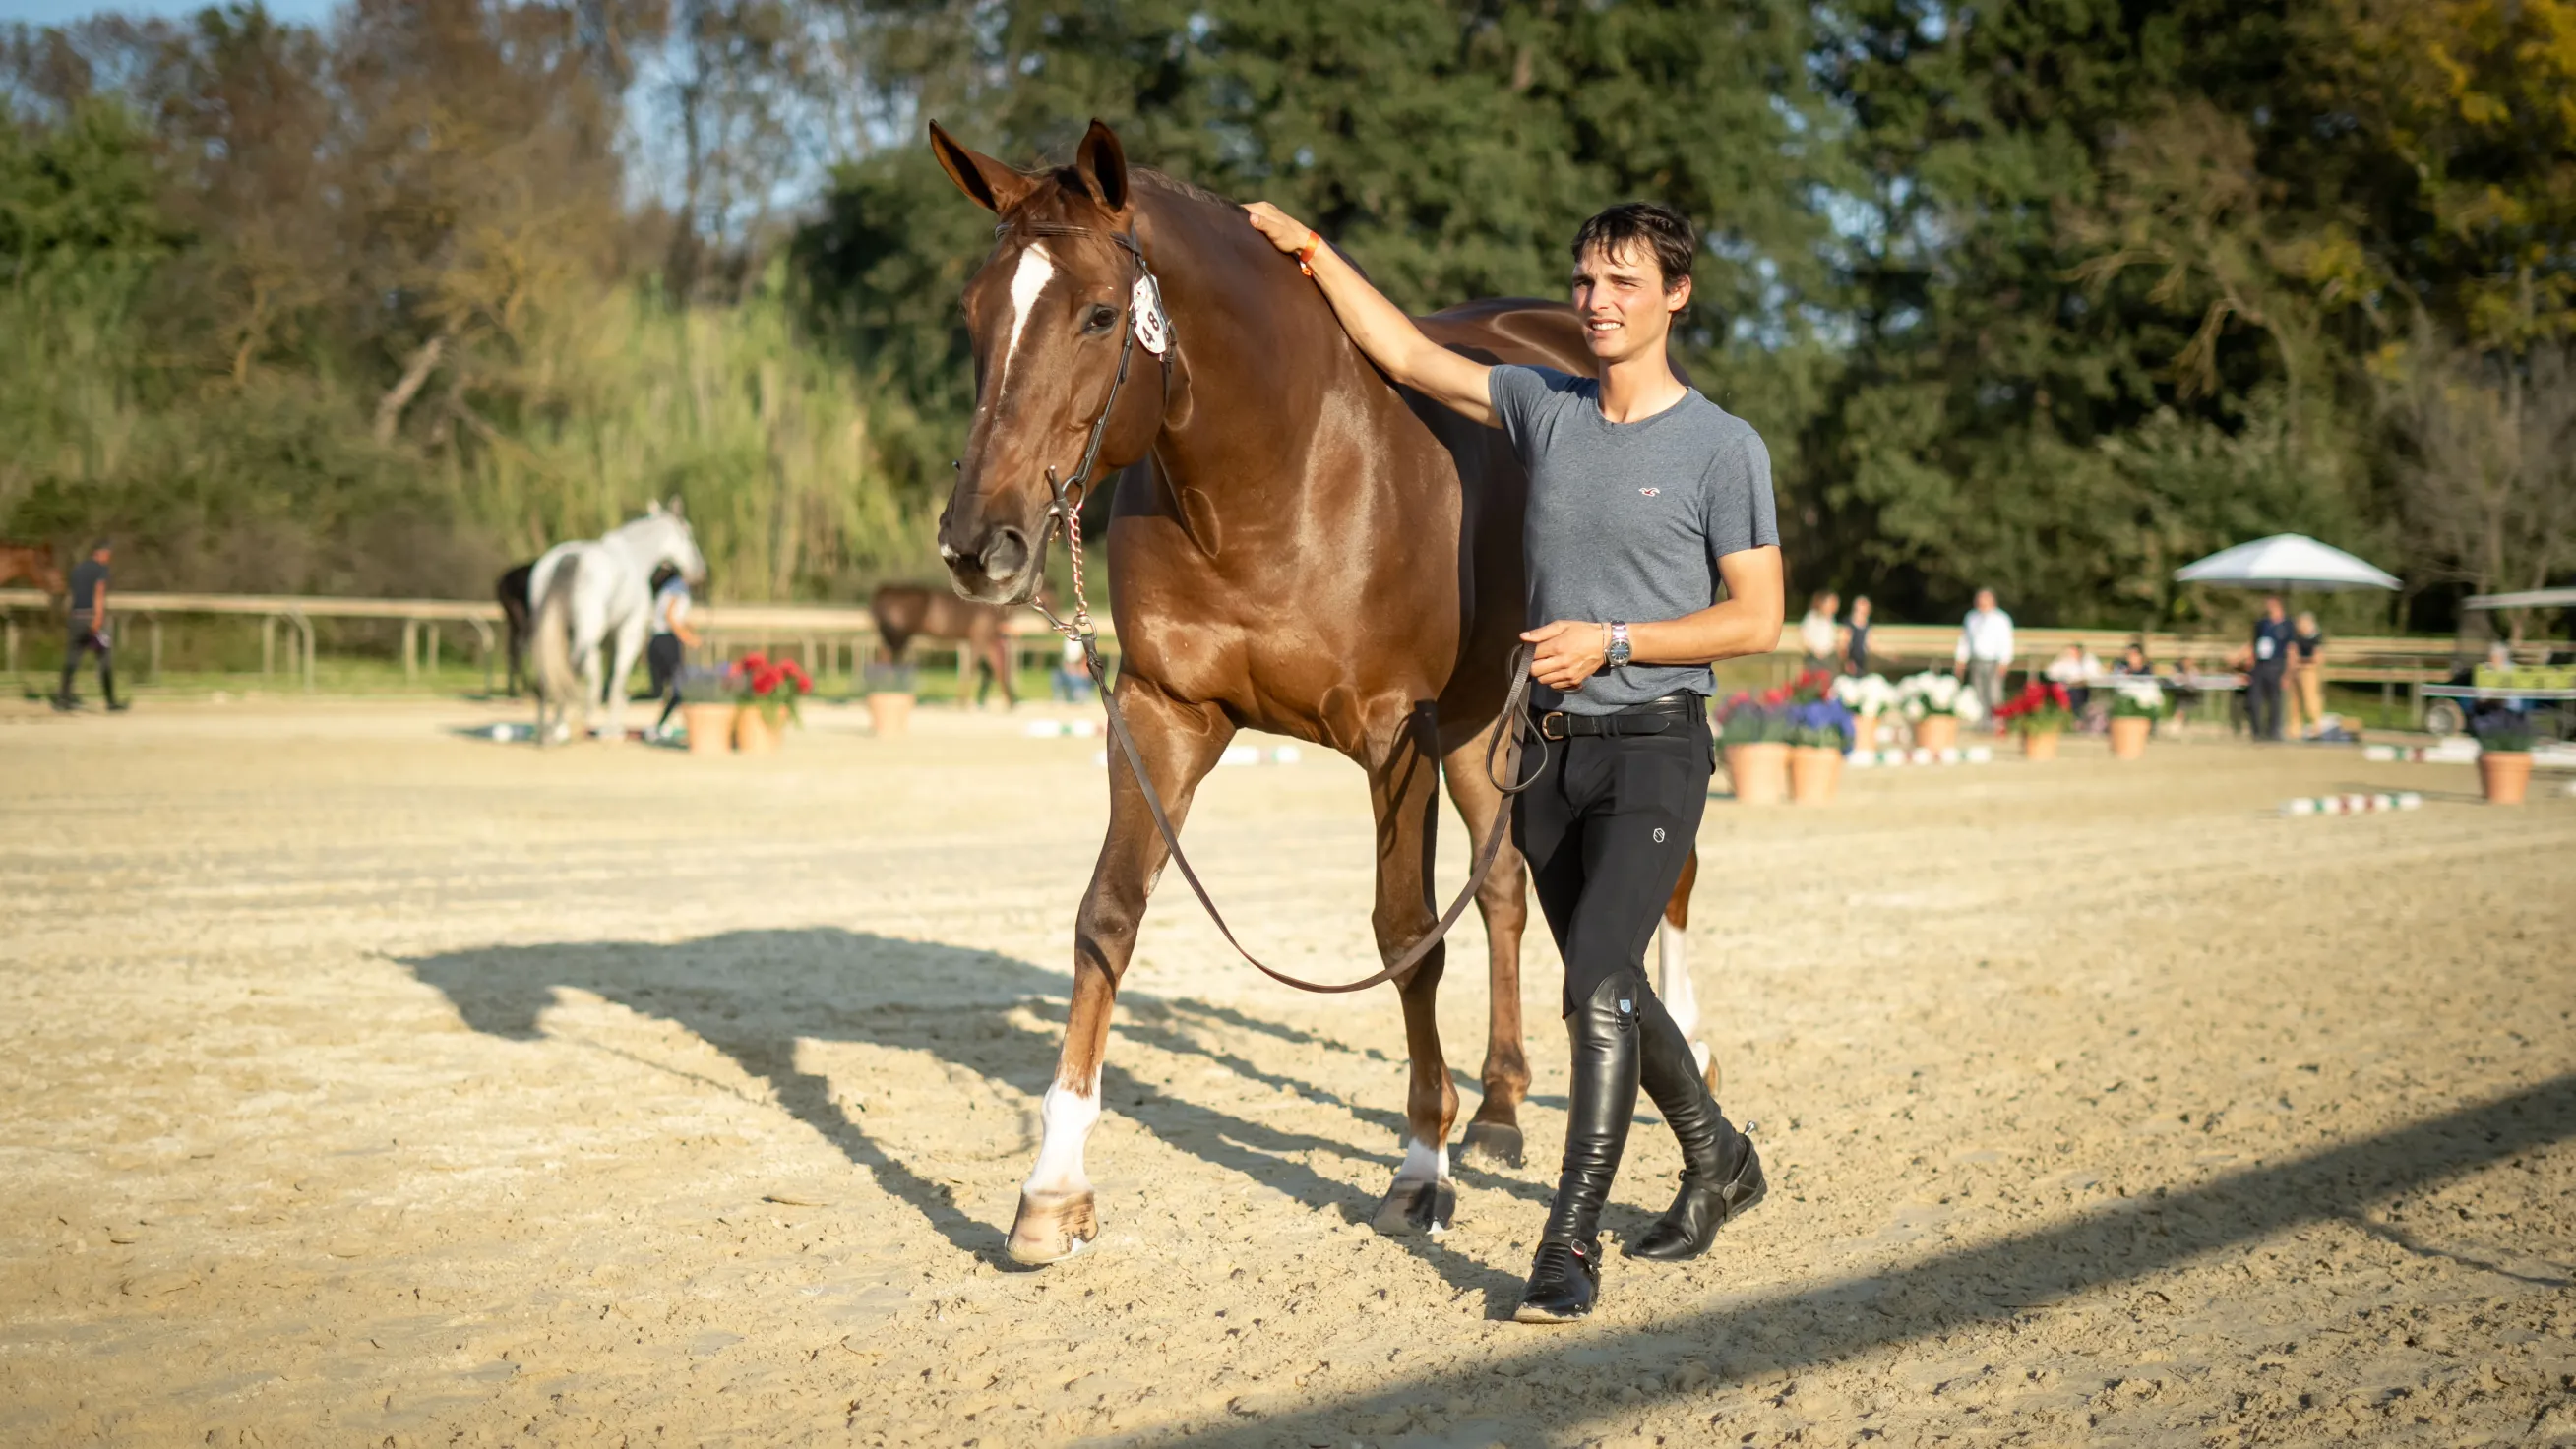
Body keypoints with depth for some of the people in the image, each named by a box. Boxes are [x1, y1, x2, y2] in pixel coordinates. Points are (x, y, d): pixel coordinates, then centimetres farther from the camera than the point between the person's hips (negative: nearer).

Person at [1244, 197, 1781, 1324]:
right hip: (1550, 747, 6)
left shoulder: (1722, 447, -6)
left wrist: (1613, 640, -16)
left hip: (1654, 751, -6)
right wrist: (1309, 252, 7)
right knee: (1607, 987, 17)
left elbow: (1758, 617, -8)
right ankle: (1718, 1160, 37)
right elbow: (1405, 355, 11)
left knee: (1597, 988, -16)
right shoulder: (1544, 408, 7)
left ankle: (1568, 1247, -10)